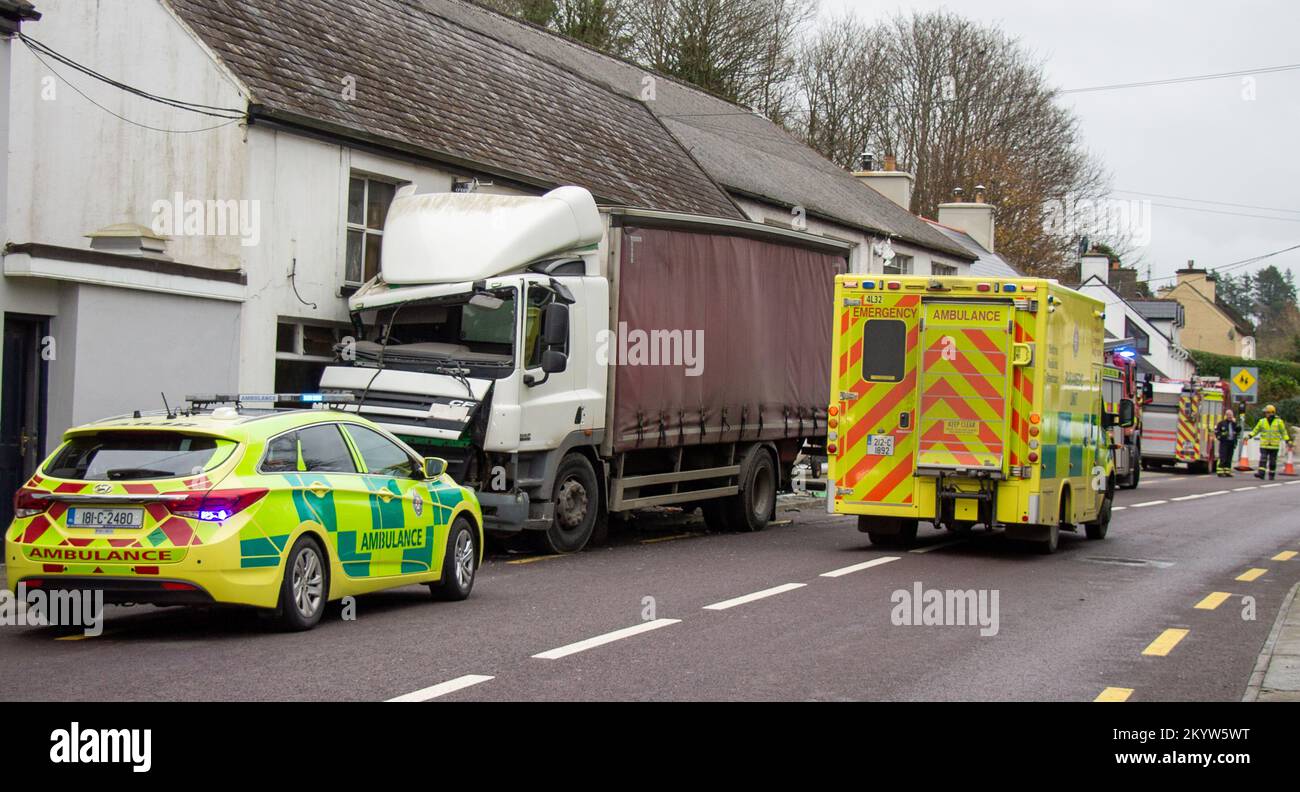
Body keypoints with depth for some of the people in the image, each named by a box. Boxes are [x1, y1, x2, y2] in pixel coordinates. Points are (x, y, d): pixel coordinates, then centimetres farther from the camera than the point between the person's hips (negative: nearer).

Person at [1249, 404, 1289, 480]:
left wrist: (1287, 440, -3)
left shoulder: (1279, 422, 1)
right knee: (1263, 459, -12)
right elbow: (1255, 430, 10)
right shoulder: (1262, 421, 5)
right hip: (1264, 445, 1)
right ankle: (1261, 473, -20)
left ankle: (1272, 474, 17)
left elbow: (1284, 432, 6)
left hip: (1274, 445, -1)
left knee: (1272, 461, 5)